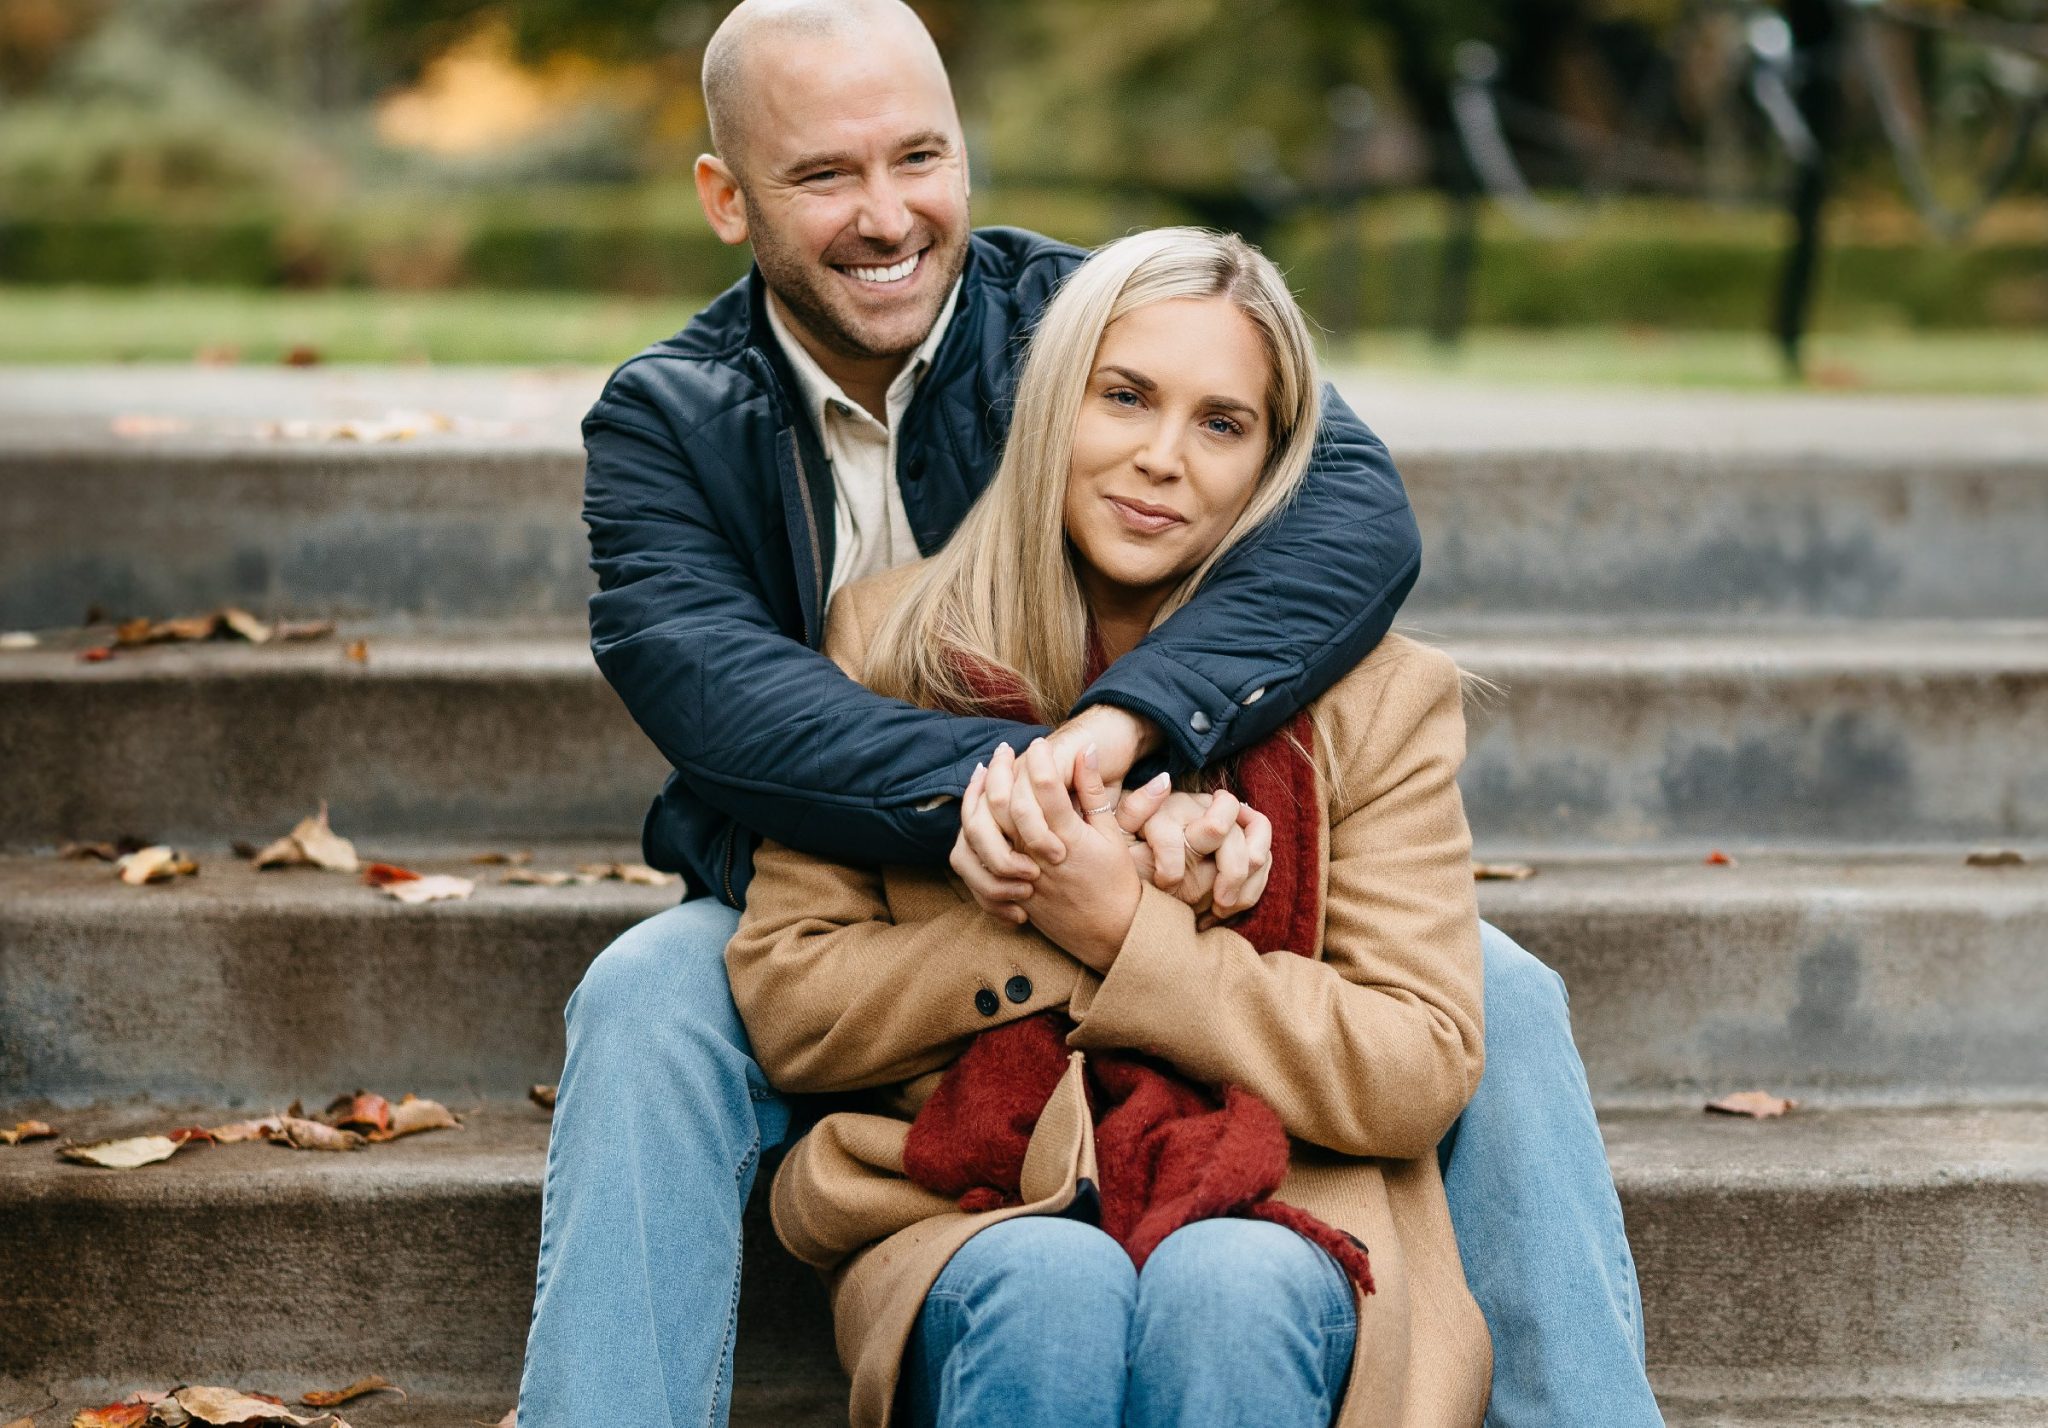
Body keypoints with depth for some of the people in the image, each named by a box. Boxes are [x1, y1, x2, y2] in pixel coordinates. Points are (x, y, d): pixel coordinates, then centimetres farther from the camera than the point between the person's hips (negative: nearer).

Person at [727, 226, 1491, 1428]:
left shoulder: (1378, 699, 5)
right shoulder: (892, 643, 8)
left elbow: (1422, 1070, -4)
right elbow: (785, 1007, 4)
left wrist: (1129, 936, -13)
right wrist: (1045, 926, -10)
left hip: (1278, 1219, 0)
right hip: (973, 1224, 1)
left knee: (1228, 1286, -36)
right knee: (1049, 1285, -35)